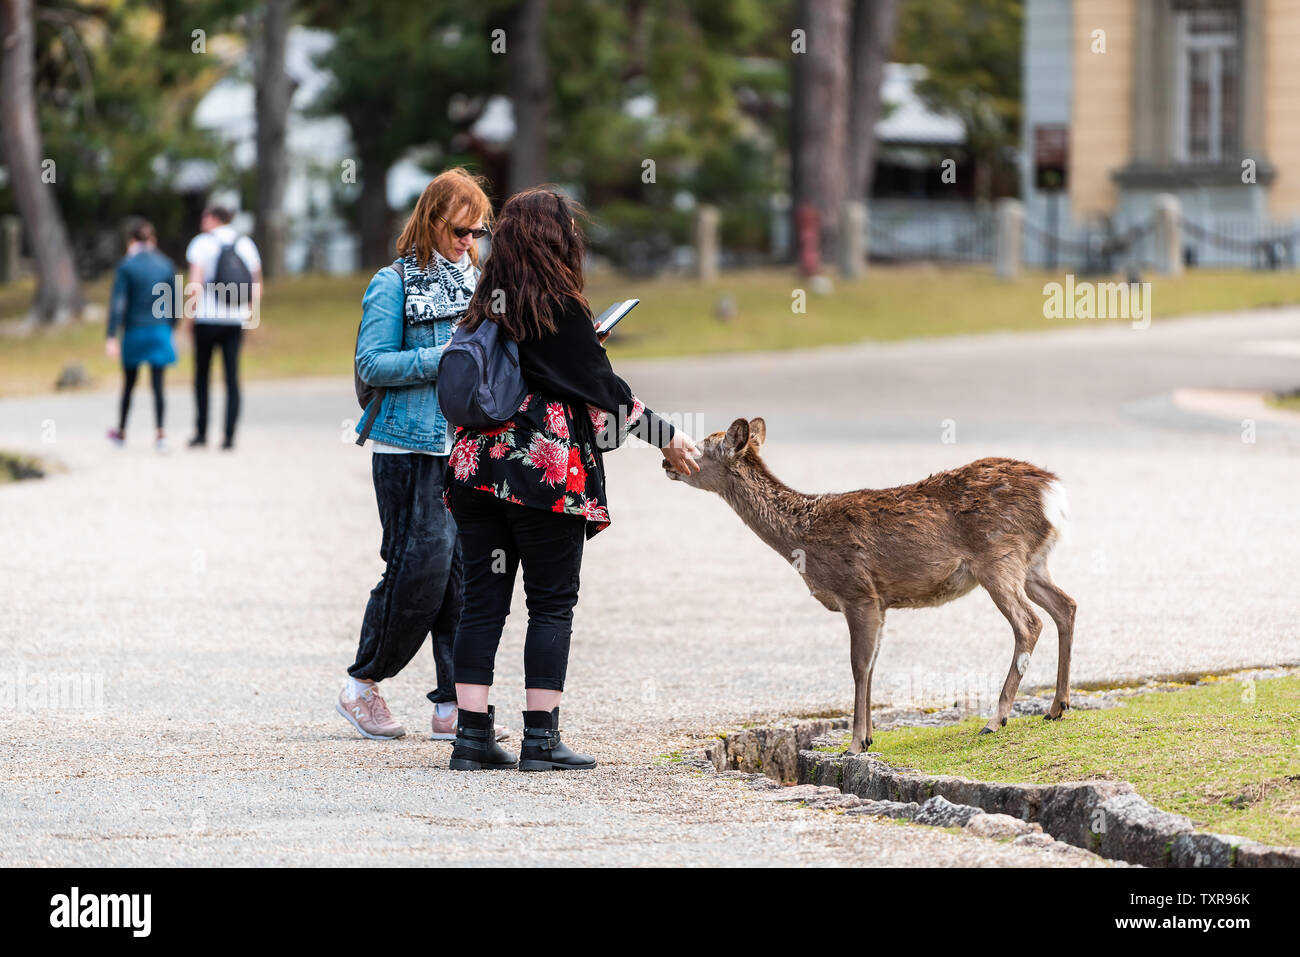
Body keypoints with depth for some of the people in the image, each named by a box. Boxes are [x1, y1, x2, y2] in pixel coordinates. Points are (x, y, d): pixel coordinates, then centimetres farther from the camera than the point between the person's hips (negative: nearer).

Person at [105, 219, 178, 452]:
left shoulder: (126, 266, -8)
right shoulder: (166, 264, 2)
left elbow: (118, 303, -12)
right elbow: (172, 301, 7)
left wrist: (112, 337, -12)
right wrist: (170, 331, 18)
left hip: (134, 331, -2)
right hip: (160, 331, 2)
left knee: (129, 383, 13)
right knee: (157, 382, 1)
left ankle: (121, 432, 27)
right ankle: (160, 434, -10)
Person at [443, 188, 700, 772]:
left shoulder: (486, 306, 8)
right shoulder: (561, 309, -10)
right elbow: (603, 390, -7)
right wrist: (667, 437, 5)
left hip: (478, 465, 6)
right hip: (548, 471, -6)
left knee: (482, 600, 7)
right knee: (552, 603, 2)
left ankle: (472, 734, 4)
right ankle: (540, 739, 0)